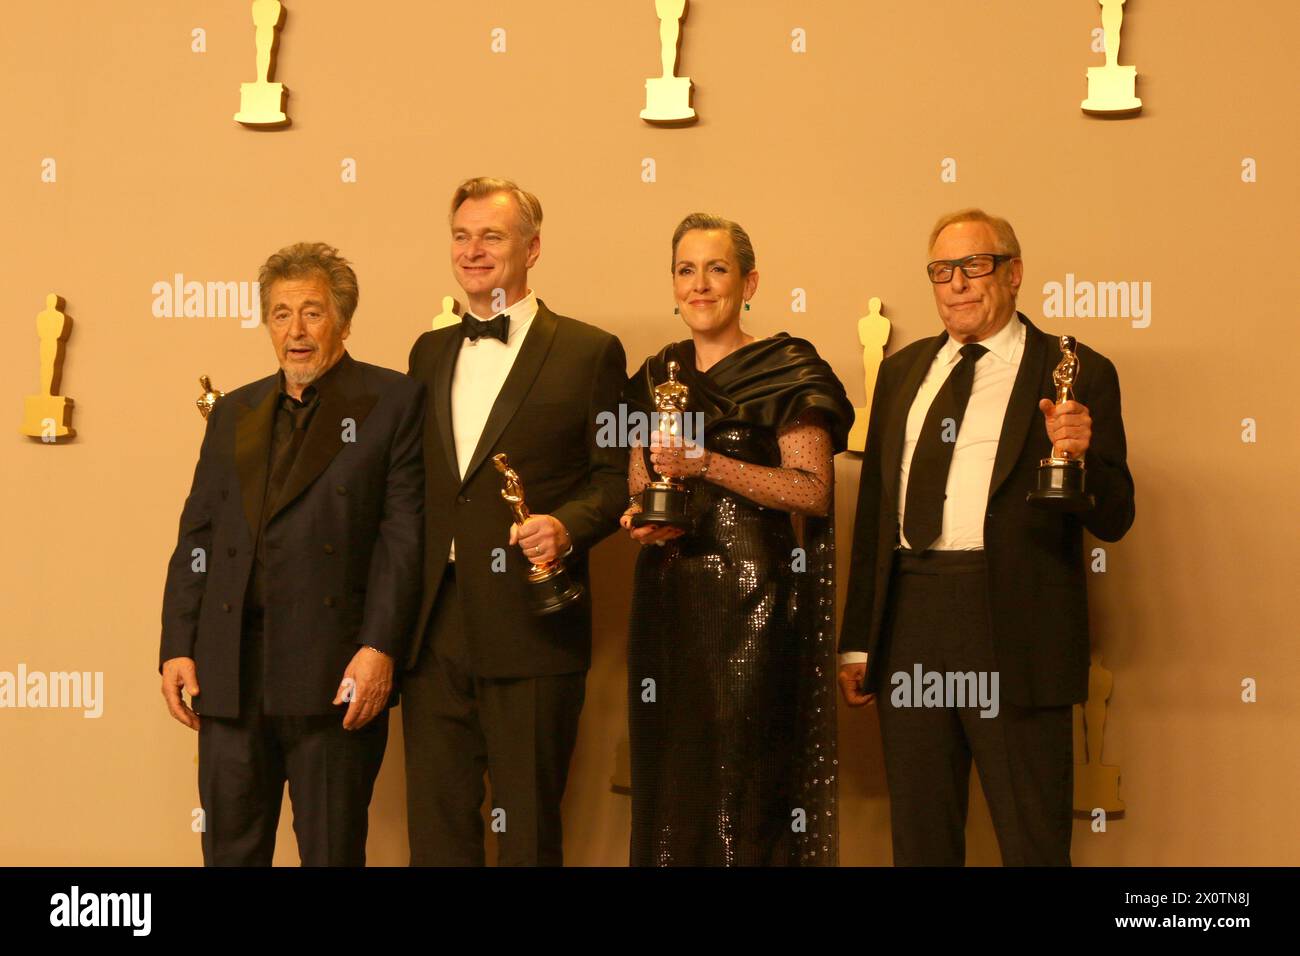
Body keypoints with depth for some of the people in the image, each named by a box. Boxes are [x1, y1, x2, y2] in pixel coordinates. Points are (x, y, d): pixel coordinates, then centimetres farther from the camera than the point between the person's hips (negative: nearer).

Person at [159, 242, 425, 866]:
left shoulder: (391, 402, 2)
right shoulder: (235, 413, 17)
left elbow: (404, 532, -6)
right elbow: (197, 536, 16)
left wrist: (379, 649, -14)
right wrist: (177, 648, 6)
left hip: (336, 673, -4)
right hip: (231, 673, 5)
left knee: (332, 849, 4)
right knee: (229, 846, 9)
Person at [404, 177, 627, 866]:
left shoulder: (589, 352, 1)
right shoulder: (430, 352, 16)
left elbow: (616, 478, -1)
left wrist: (566, 526, -20)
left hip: (531, 628, -4)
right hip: (435, 629, 5)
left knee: (527, 830, 4)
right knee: (435, 823, 9)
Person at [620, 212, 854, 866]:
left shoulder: (786, 372, -3)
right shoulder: (656, 376, 15)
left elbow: (813, 490, -11)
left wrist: (707, 463, -18)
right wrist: (640, 517, 0)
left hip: (751, 598, -5)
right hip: (667, 598, 6)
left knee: (743, 783, -7)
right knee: (669, 785, 6)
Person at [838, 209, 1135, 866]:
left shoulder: (1077, 374, 1)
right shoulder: (903, 371, 16)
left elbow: (1113, 521, -1)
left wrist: (1081, 453, -22)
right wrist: (857, 641, 15)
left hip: (1014, 629, -5)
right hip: (910, 623, 5)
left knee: (1034, 842, 0)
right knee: (919, 839, 13)